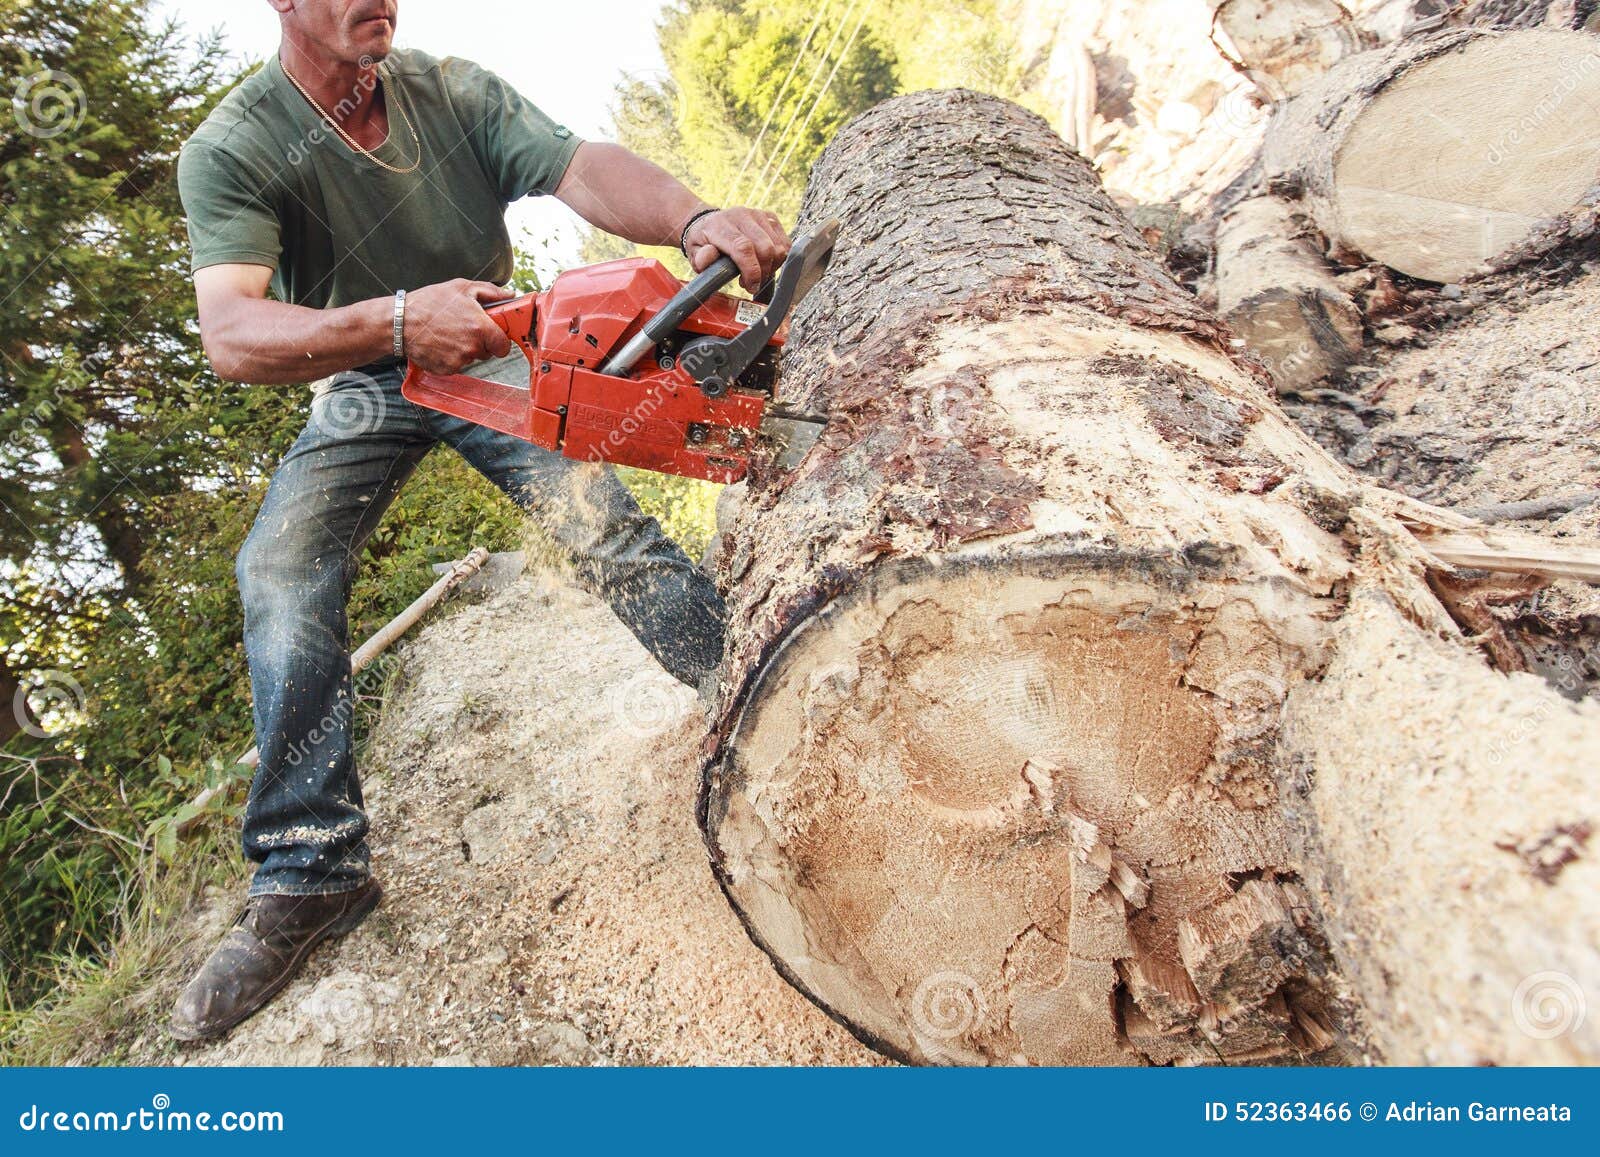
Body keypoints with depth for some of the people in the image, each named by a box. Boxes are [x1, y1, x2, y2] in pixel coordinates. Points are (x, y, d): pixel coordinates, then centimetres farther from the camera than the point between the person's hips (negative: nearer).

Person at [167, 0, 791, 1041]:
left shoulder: (457, 93, -13)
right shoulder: (231, 149, -20)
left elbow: (584, 169, -30)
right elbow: (231, 337, -35)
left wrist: (696, 221, -51)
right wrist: (396, 320, -52)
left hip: (493, 357, 1)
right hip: (361, 385, 0)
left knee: (602, 520, -20)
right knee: (282, 572, -18)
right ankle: (311, 875, -13)